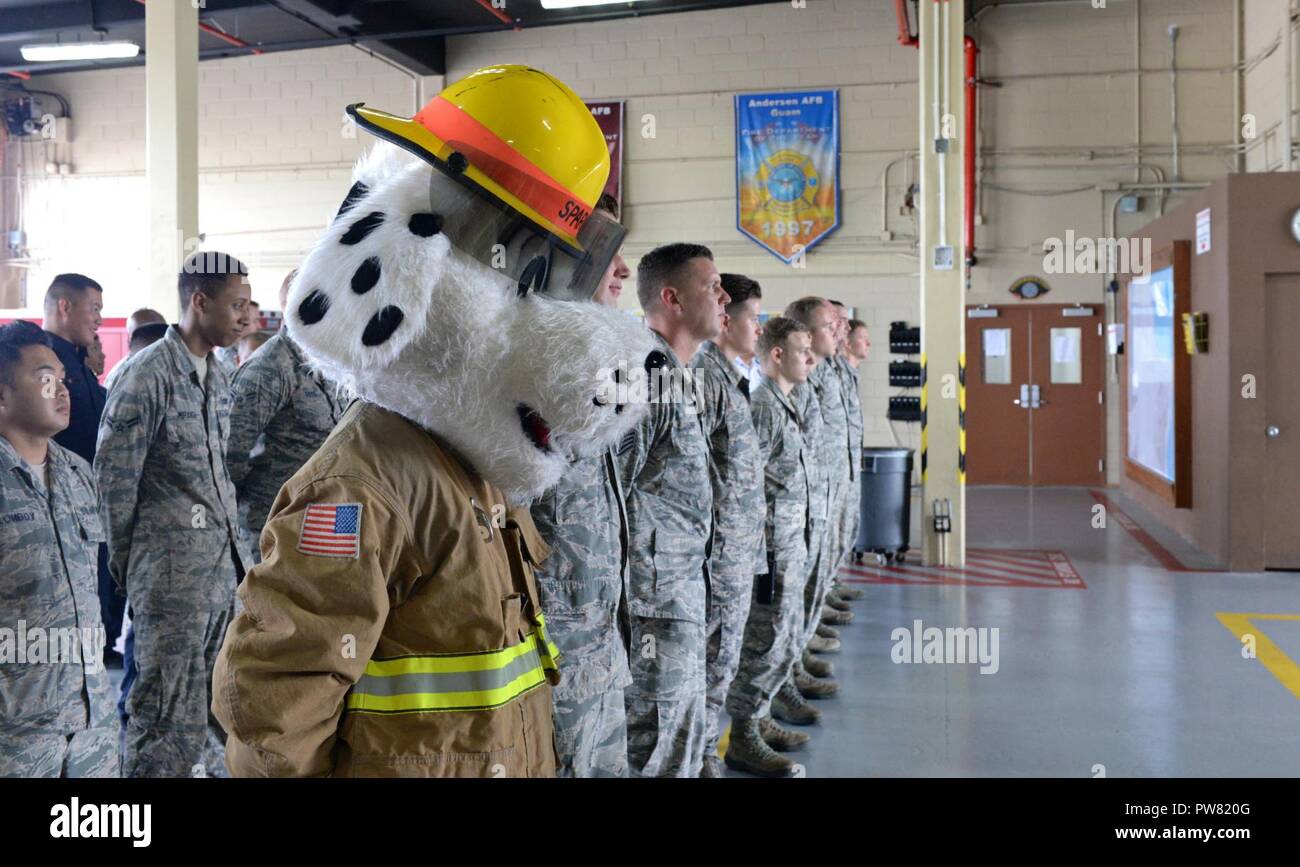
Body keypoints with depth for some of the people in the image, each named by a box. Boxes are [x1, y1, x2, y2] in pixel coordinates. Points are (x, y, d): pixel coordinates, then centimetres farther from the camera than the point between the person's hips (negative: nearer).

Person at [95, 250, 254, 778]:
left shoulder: (216, 377, 13)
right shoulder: (150, 374, -12)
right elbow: (113, 476, -10)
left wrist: (229, 535, 15)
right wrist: (125, 563, -4)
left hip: (221, 557, 8)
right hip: (172, 563, -8)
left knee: (211, 693, 16)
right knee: (169, 702, 0)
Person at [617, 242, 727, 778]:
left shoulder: (675, 373, 14)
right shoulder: (647, 373, -18)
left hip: (683, 588, 10)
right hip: (658, 597, -10)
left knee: (684, 740, 20)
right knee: (661, 753, 0)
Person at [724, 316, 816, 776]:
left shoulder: (784, 403, 14)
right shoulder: (763, 405, -16)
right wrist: (763, 554, -21)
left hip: (792, 542, 10)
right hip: (773, 544, -10)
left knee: (787, 636, 17)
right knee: (770, 642, -4)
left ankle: (759, 718, 29)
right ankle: (742, 739, 7)